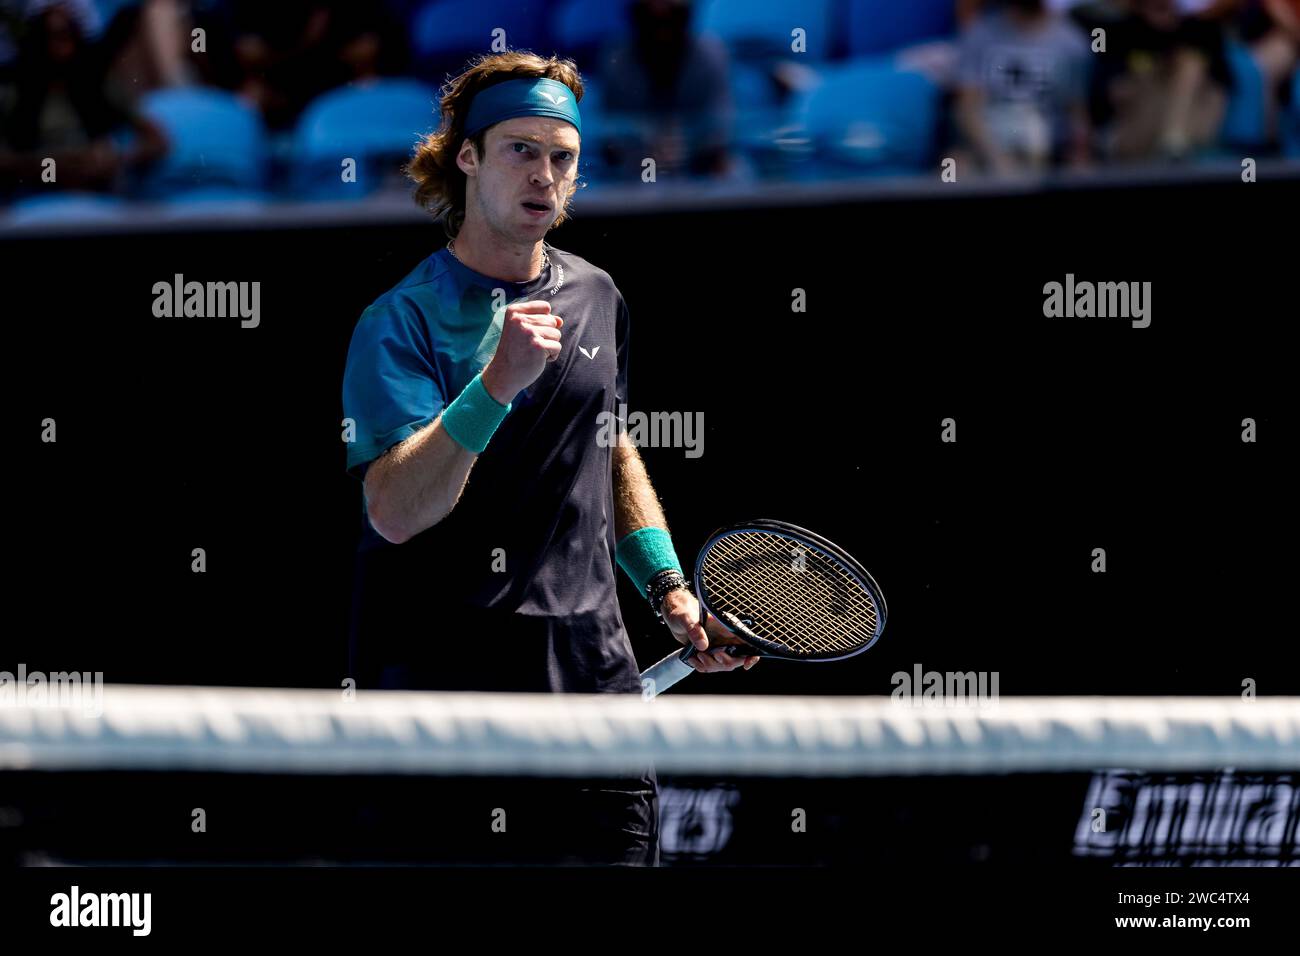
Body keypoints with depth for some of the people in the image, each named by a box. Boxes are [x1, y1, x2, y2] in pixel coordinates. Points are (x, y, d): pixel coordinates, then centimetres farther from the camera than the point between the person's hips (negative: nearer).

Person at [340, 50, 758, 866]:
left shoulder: (597, 300, 11)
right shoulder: (404, 320, -9)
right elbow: (395, 513, -21)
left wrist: (670, 591, 16)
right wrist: (497, 384, -30)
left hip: (593, 659, 5)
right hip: (448, 671, -5)